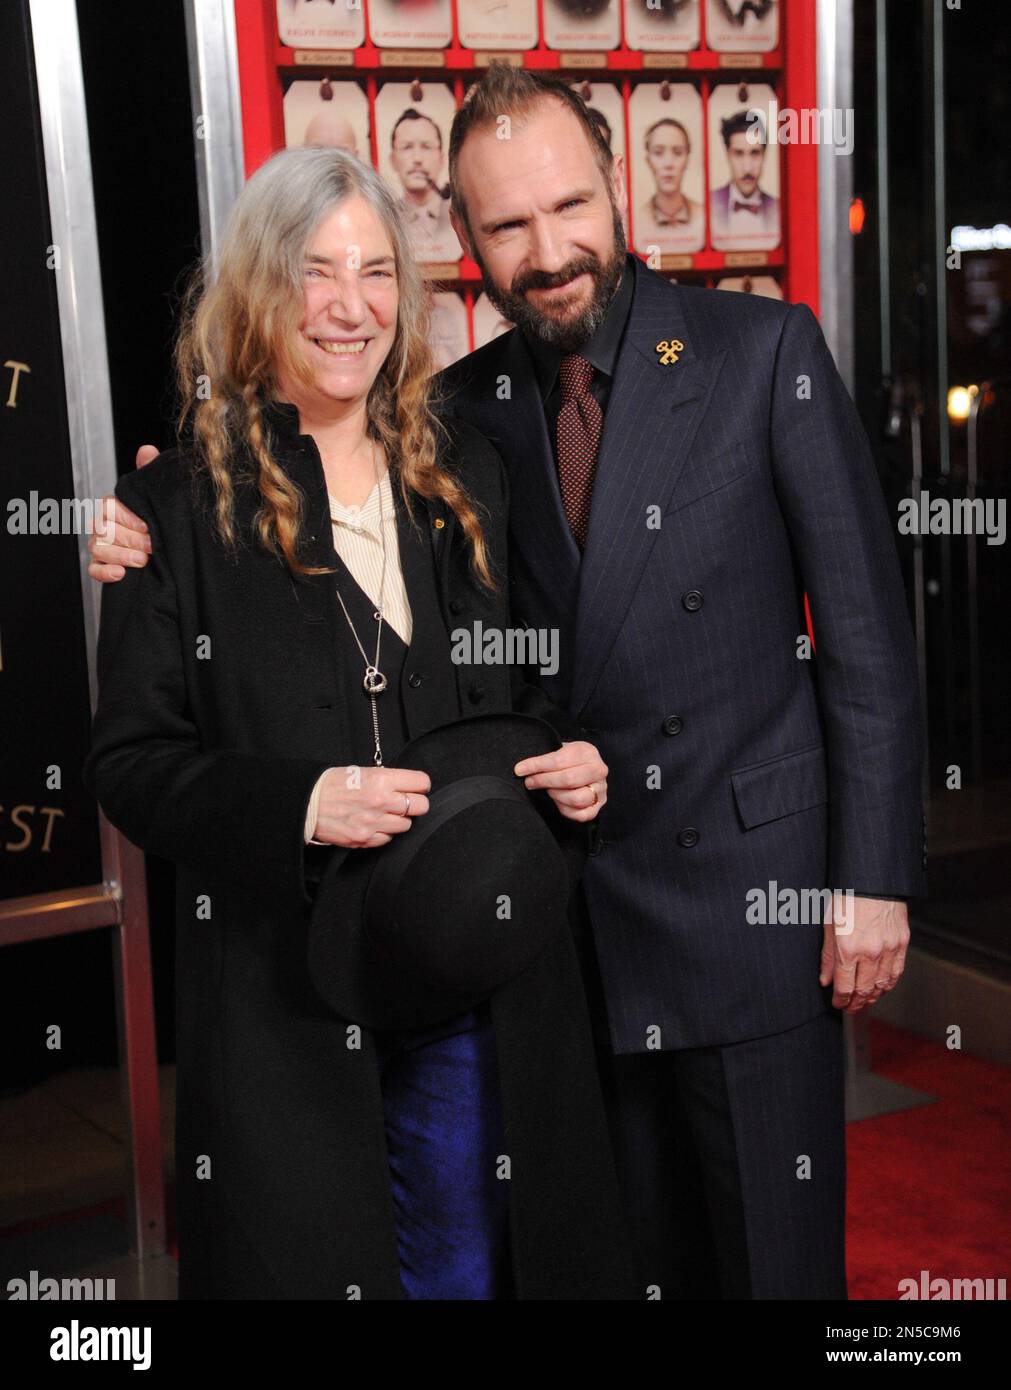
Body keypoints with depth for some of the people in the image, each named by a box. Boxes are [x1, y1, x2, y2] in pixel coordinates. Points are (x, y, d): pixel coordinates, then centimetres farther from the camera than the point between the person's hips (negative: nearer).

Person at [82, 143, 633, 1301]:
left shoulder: (467, 479, 9)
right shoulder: (178, 507, -3)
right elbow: (128, 759, -5)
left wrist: (572, 764, -4)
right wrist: (298, 805, -20)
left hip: (478, 975, 4)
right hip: (282, 987, -3)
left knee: (466, 1261, 16)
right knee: (306, 1260, 9)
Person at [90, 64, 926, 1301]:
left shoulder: (764, 352, -6)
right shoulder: (465, 410, 4)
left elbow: (866, 629, -5)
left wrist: (875, 876, -8)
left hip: (750, 899, -3)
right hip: (576, 914, 3)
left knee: (773, 1253, 8)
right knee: (640, 1253, 16)